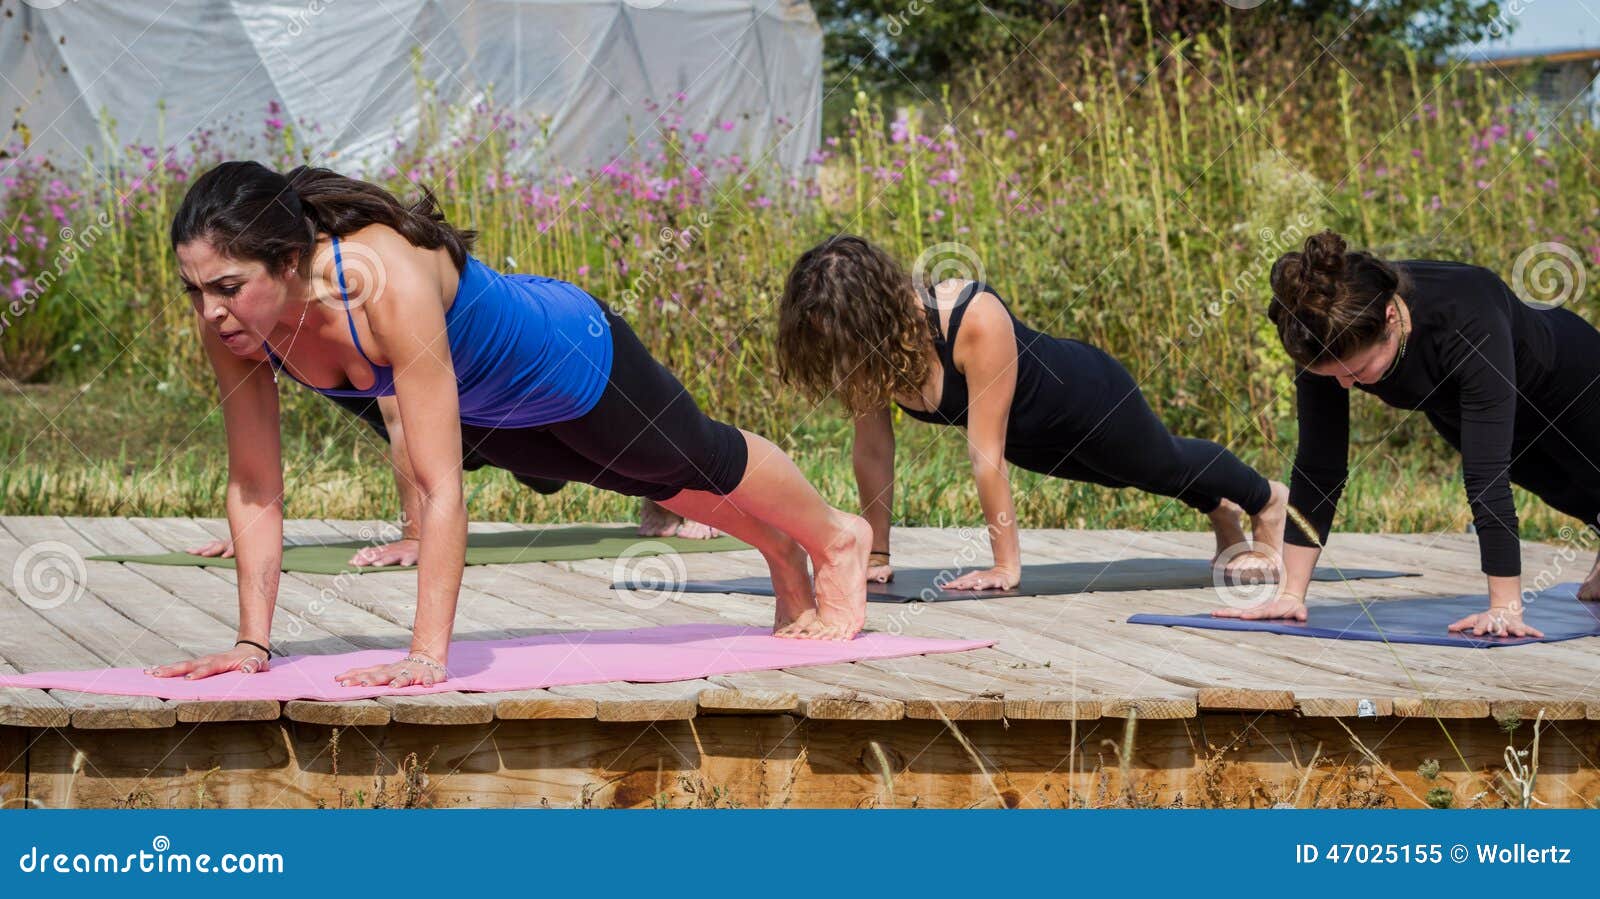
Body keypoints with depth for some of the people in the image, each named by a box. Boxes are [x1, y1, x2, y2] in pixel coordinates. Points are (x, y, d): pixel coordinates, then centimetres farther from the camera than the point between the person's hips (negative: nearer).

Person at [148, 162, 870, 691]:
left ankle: (836, 540, 57)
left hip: (571, 357, -6)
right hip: (487, 411, 6)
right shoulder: (233, 320, -30)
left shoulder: (389, 283, -48)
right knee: (659, 483, 33)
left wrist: (428, 655, -49)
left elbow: (440, 488, -47)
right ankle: (779, 553, 64)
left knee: (700, 460, 25)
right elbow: (254, 485, -20)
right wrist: (251, 643, -22)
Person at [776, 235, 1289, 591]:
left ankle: (1268, 502, 54)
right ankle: (1221, 511, 63)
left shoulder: (976, 321, -46)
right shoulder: (867, 343, -28)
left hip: (1085, 393, -6)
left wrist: (1006, 567, -37)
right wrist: (877, 557, -15)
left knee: (1167, 466, 24)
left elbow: (985, 454, -42)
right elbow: (873, 451, -18)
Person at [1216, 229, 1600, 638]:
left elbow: (1488, 471, -51)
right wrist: (1290, 594, -34)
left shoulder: (1467, 321, -49)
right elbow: (1319, 466, -30)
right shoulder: (1327, 341, -35)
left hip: (1566, 380, -4)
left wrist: (1505, 608, -53)